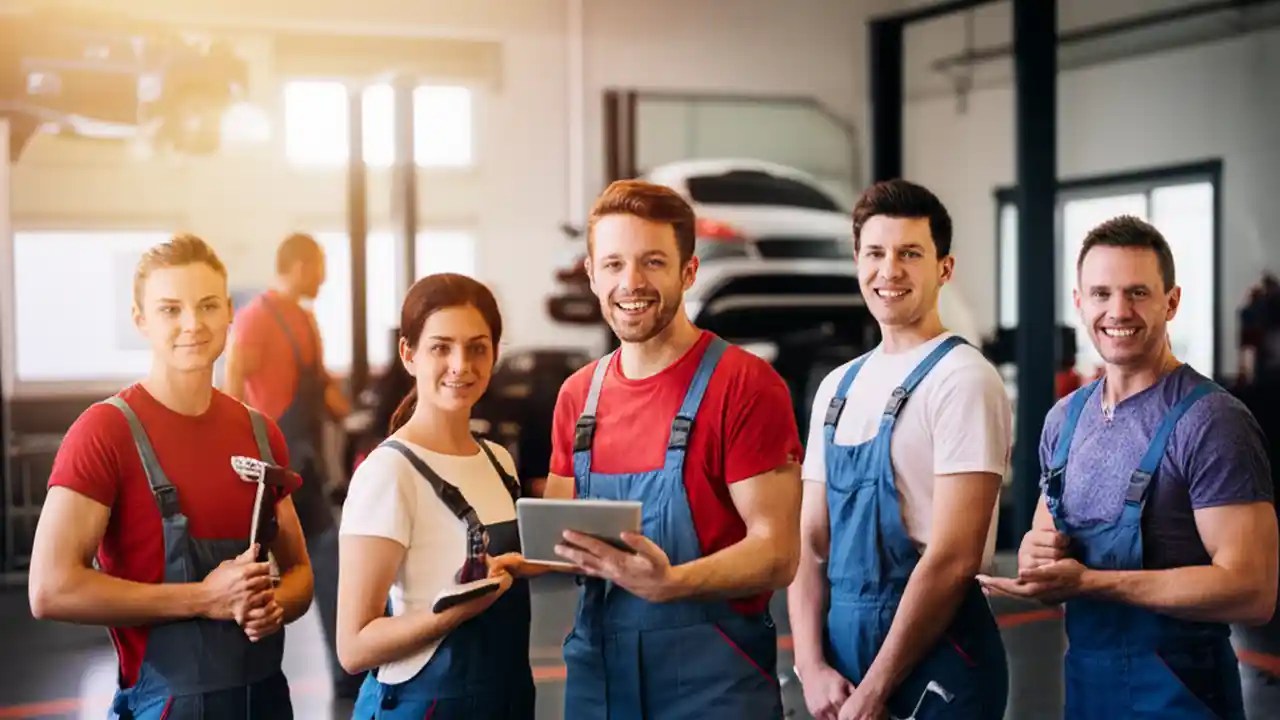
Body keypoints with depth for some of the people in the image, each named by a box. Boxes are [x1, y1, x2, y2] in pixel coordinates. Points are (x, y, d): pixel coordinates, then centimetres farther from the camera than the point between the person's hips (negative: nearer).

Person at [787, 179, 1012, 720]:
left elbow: (953, 557, -17)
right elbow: (810, 540, 10)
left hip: (935, 657, -6)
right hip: (841, 642, 6)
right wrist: (812, 665, -4)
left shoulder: (963, 380, -12)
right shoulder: (837, 388, 9)